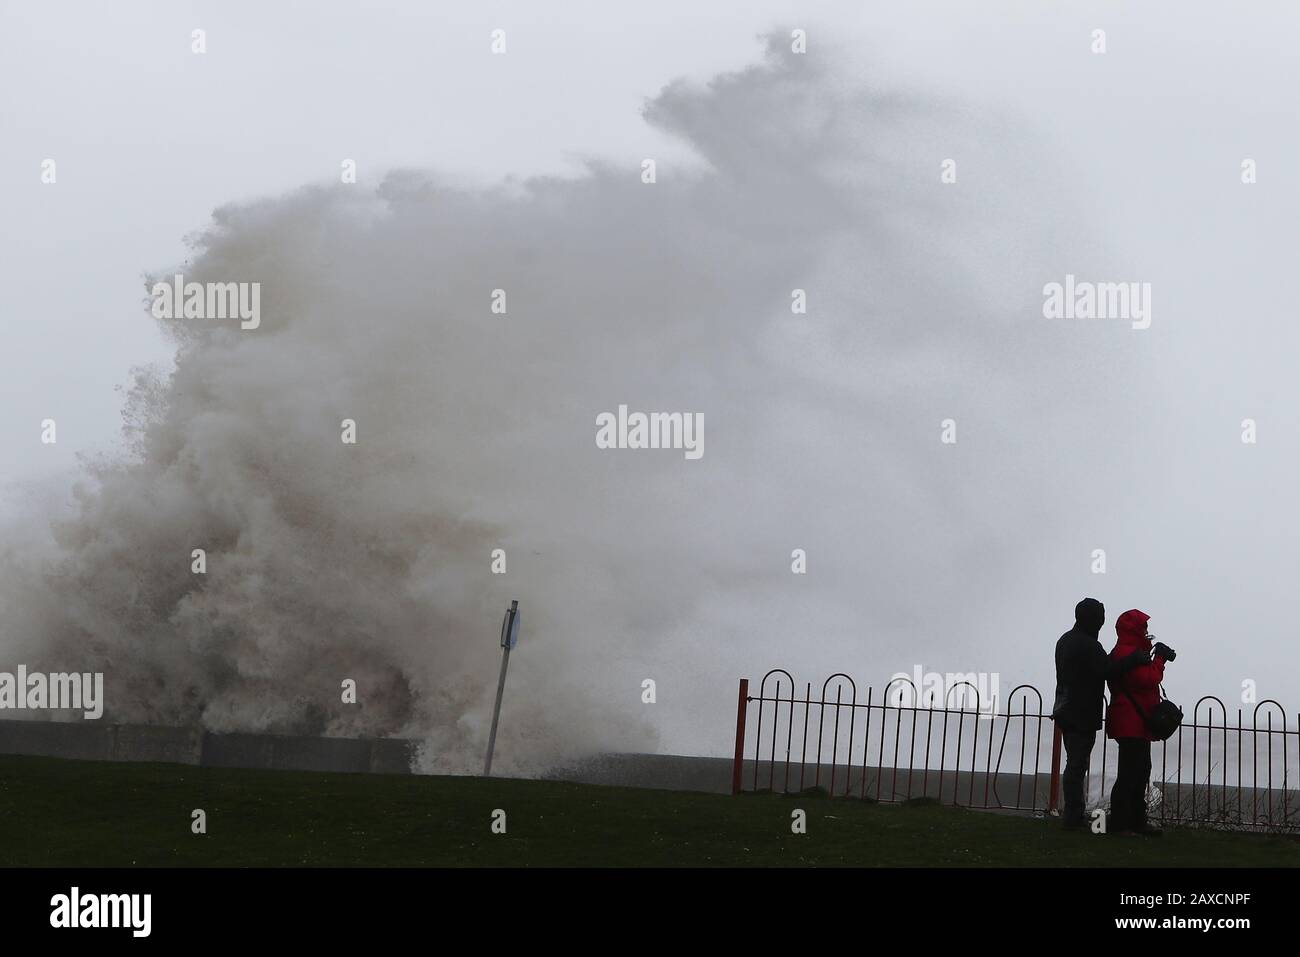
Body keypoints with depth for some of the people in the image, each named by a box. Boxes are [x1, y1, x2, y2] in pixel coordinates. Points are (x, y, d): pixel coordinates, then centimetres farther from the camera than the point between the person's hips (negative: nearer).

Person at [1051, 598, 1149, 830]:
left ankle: (1072, 814, 16)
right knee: (1077, 765, -8)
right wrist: (1136, 659, -21)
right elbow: (1107, 670, -27)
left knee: (1074, 764, 14)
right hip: (1083, 715, -9)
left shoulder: (1065, 640, 14)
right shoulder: (1088, 645, -17)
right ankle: (1073, 815, -8)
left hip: (1065, 711, 9)